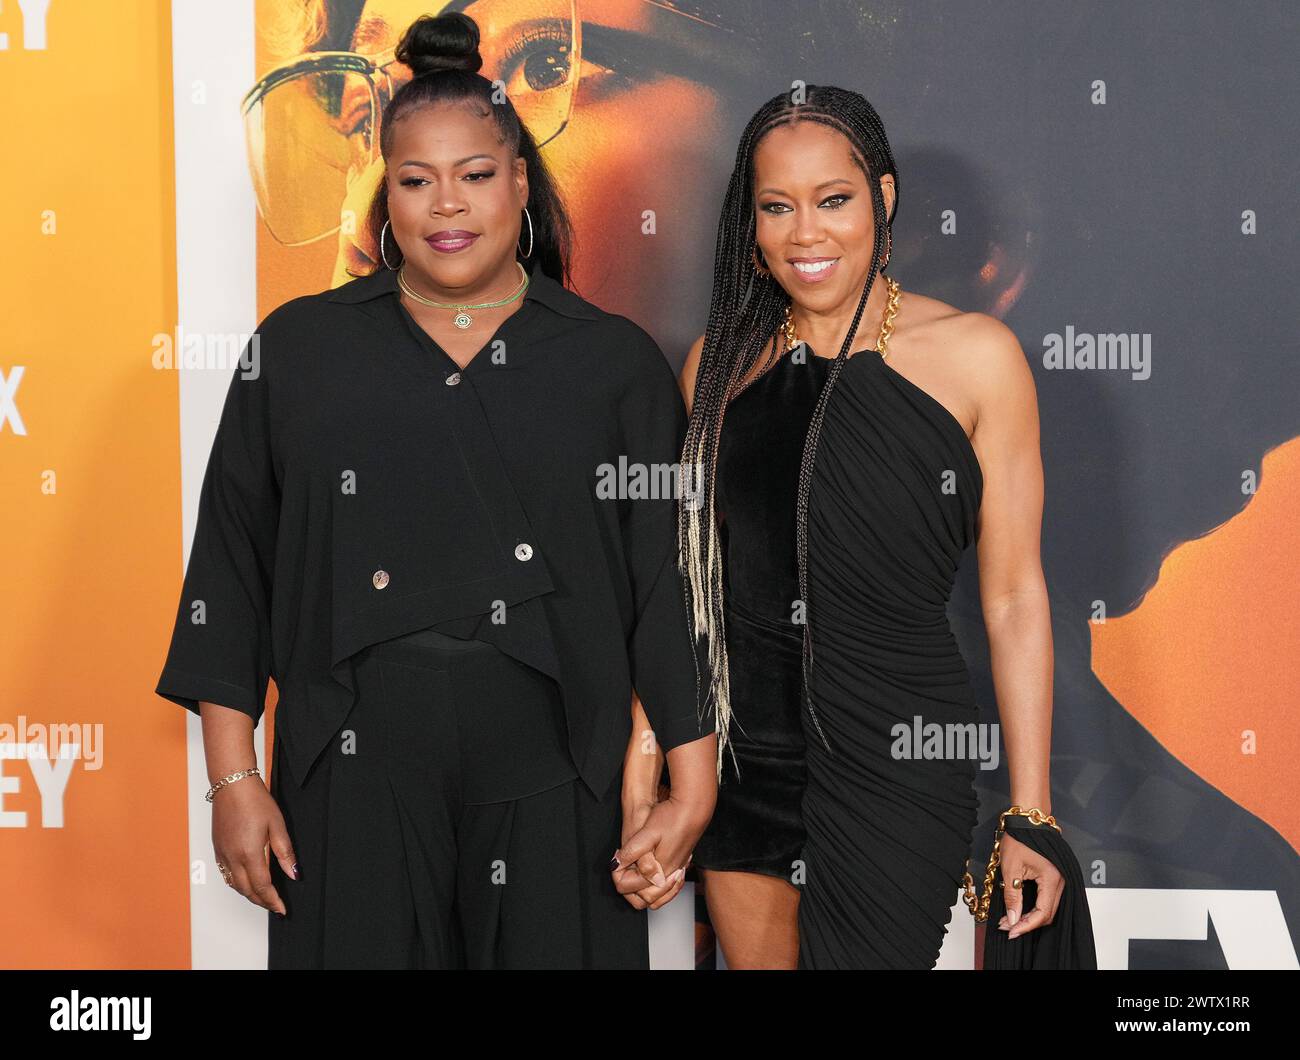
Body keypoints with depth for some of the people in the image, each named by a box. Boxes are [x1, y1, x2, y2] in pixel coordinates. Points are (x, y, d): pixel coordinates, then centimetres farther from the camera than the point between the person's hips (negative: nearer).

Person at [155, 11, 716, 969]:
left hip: (553, 791, 0)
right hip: (357, 780, 1)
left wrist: (692, 786, -4)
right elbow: (232, 567, 6)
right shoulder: (299, 350, 6)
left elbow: (671, 584, 1)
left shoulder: (617, 364, 4)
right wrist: (234, 778, 1)